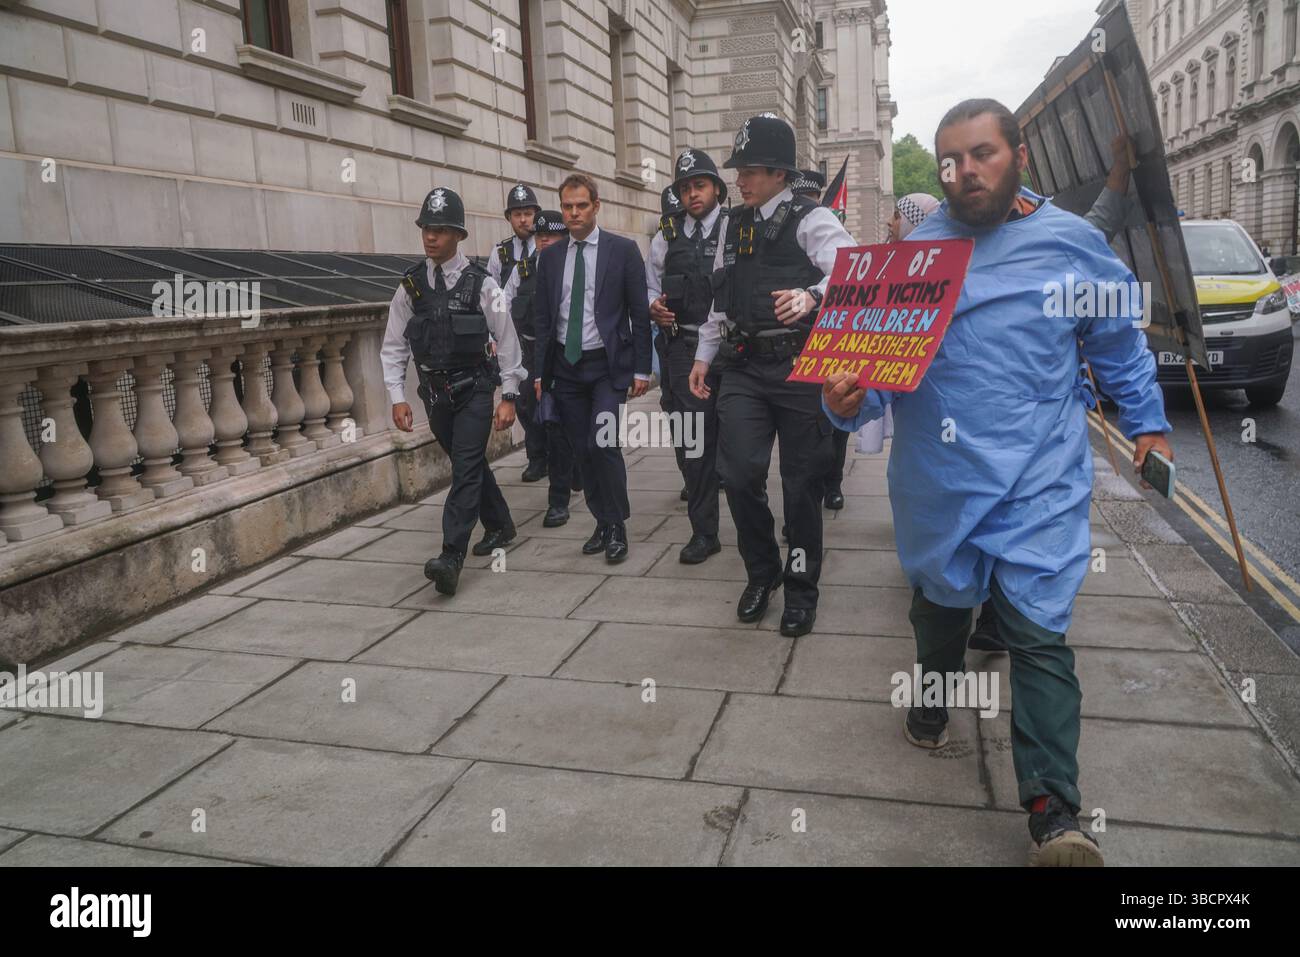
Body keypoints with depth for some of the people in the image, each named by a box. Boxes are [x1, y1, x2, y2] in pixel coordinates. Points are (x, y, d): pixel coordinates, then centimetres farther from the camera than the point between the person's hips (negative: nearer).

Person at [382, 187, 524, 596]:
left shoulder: (480, 283, -7)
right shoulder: (411, 285, 1)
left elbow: (506, 340, -4)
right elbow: (393, 347, 5)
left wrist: (508, 397, -5)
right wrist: (397, 398, -1)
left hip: (474, 390, -4)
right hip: (435, 393, 4)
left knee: (466, 469, -11)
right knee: (469, 465, 17)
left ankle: (451, 557, -14)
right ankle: (499, 526, 37)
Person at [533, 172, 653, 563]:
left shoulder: (623, 250, -2)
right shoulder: (550, 257, 8)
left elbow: (640, 313, -2)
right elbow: (542, 318, 10)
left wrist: (642, 368, -6)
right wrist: (540, 371, 5)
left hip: (607, 365, -4)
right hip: (565, 366, 4)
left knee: (603, 444, -14)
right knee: (583, 450, 7)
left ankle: (618, 526, 3)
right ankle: (603, 522, 21)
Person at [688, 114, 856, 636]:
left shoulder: (810, 220, -4)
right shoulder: (735, 225, 15)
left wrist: (812, 296, -37)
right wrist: (704, 354, 19)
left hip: (799, 366, -4)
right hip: (744, 366, 5)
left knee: (802, 480, 4)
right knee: (739, 472, -5)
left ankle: (801, 587, 21)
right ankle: (761, 571, 19)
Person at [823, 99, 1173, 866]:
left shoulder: (1073, 243, 1)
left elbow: (1120, 342, 14)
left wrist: (1146, 422, 16)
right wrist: (850, 398, -25)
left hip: (1039, 482, -1)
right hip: (938, 480, 2)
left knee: (1039, 632, -6)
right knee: (940, 600, 22)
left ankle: (1053, 808, 3)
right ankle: (938, 690, 51)